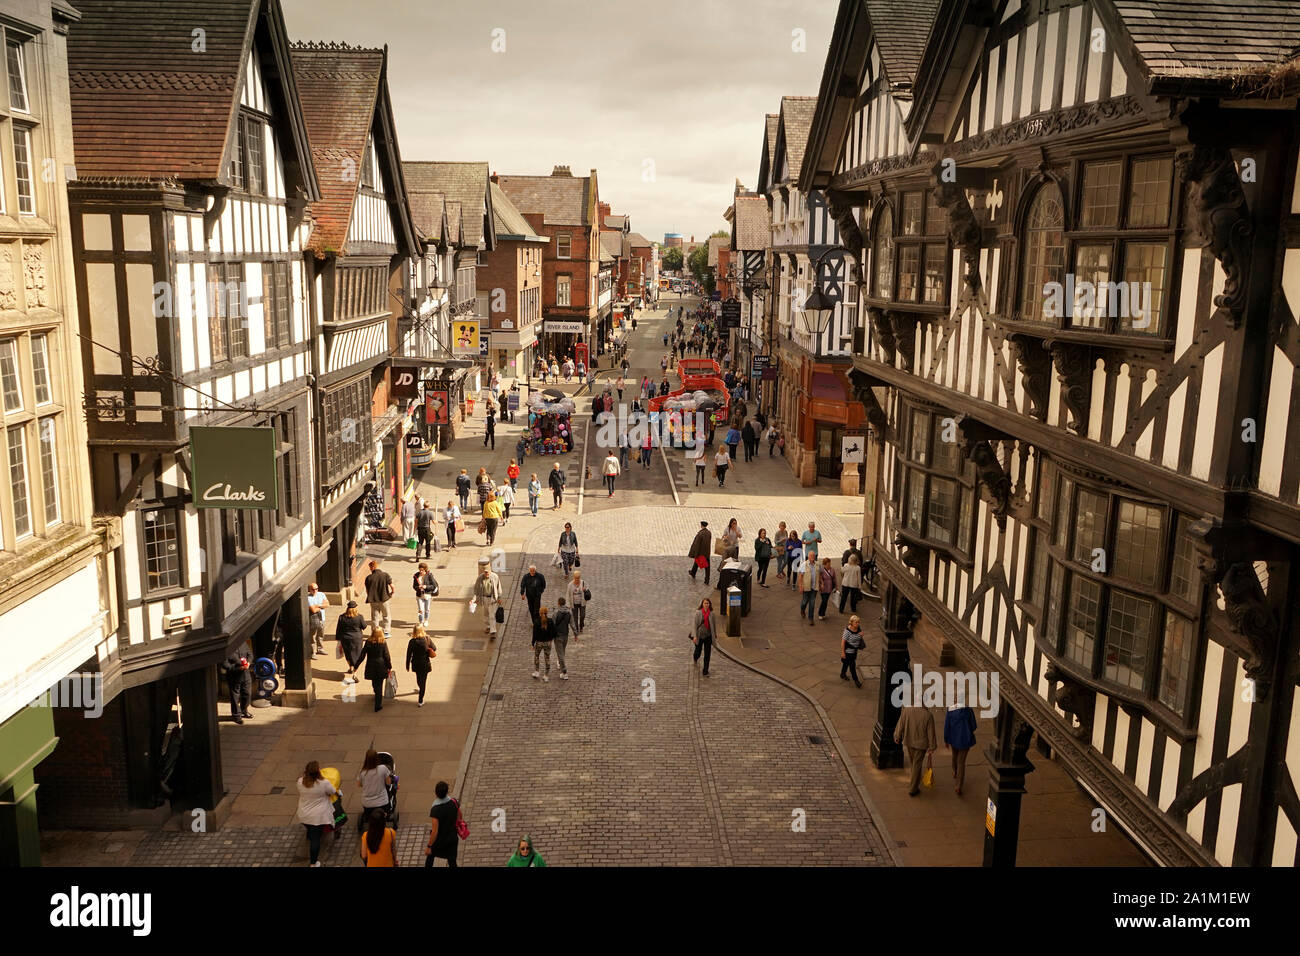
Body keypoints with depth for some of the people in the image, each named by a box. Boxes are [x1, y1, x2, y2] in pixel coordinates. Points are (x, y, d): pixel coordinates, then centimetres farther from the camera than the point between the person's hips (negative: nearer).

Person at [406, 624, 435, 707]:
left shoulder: (412, 642, -17)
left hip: (416, 664, 1)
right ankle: (420, 701, 9)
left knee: (419, 678, 28)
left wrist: (407, 665, 1)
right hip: (425, 664, -1)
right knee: (423, 681, 8)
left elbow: (409, 654, -10)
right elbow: (434, 648, -2)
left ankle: (420, 689, 57)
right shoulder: (427, 639, -15)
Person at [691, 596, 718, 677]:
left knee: (707, 655, 0)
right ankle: (695, 658, 54)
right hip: (699, 636, -1)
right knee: (698, 652, 17)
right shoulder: (698, 613, -11)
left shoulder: (712, 614, -5)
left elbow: (714, 625, 8)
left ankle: (705, 672, 7)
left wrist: (715, 635, 17)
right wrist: (694, 636, -20)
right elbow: (694, 624, -13)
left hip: (708, 636, 1)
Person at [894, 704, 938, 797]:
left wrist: (897, 737, 9)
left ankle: (916, 778, 51)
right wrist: (932, 747, 0)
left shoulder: (906, 710, -19)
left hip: (908, 741, 2)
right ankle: (912, 789, 17)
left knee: (912, 761, 27)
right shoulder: (928, 715, -22)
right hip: (921, 743, -2)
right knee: (917, 765, 10)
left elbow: (900, 725, -8)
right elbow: (931, 733, -14)